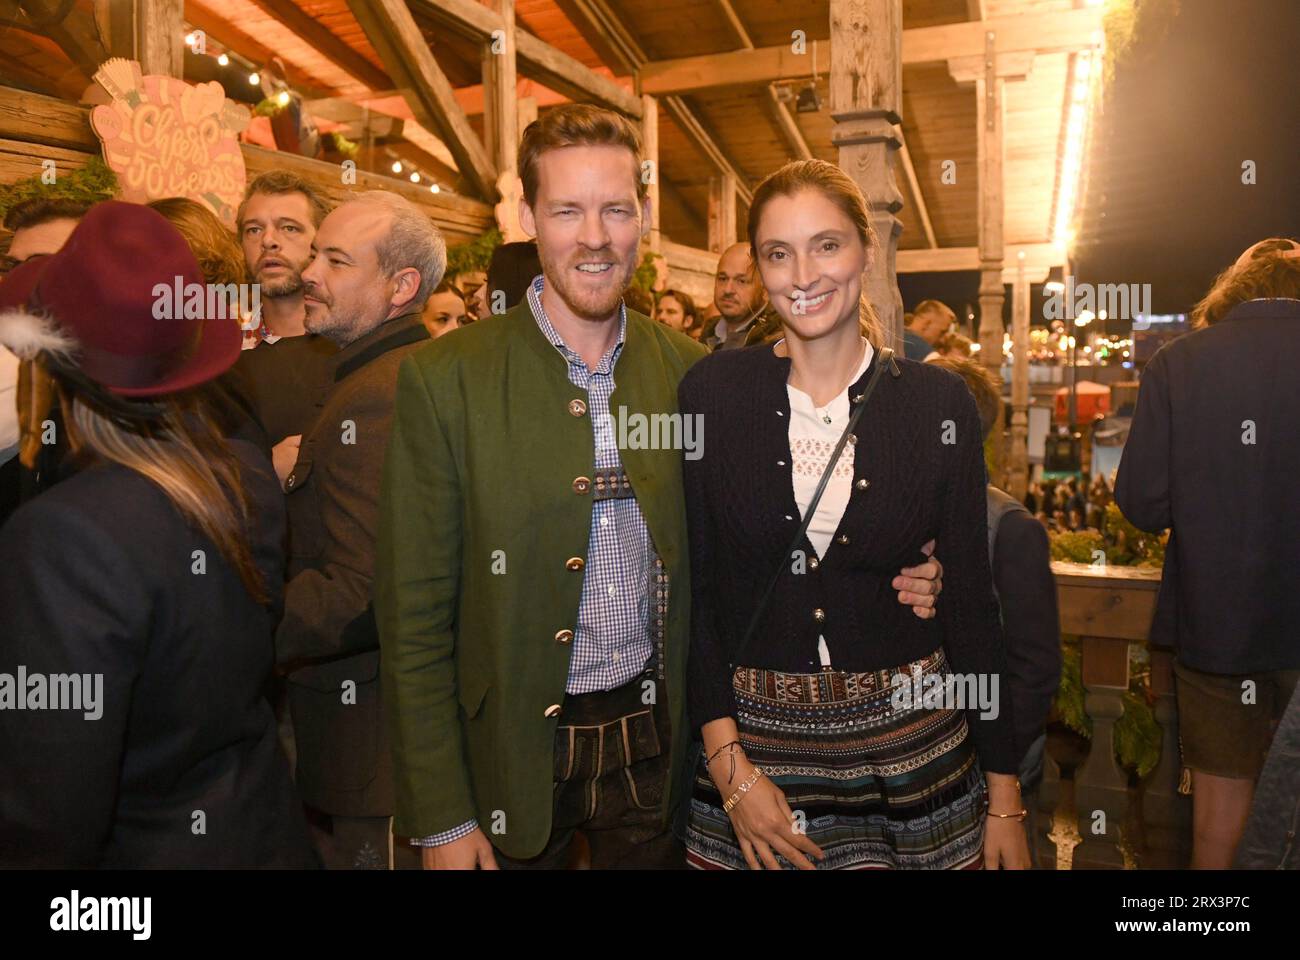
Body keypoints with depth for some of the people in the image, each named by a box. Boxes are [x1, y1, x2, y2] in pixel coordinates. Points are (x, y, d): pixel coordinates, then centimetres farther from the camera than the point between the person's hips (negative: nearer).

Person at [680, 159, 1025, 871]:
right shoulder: (712, 392, -6)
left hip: (907, 738, 1)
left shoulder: (938, 403, -4)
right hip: (752, 739, 0)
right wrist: (729, 765, -11)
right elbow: (693, 590, -5)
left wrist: (1004, 797, 1)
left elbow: (970, 601, 0)